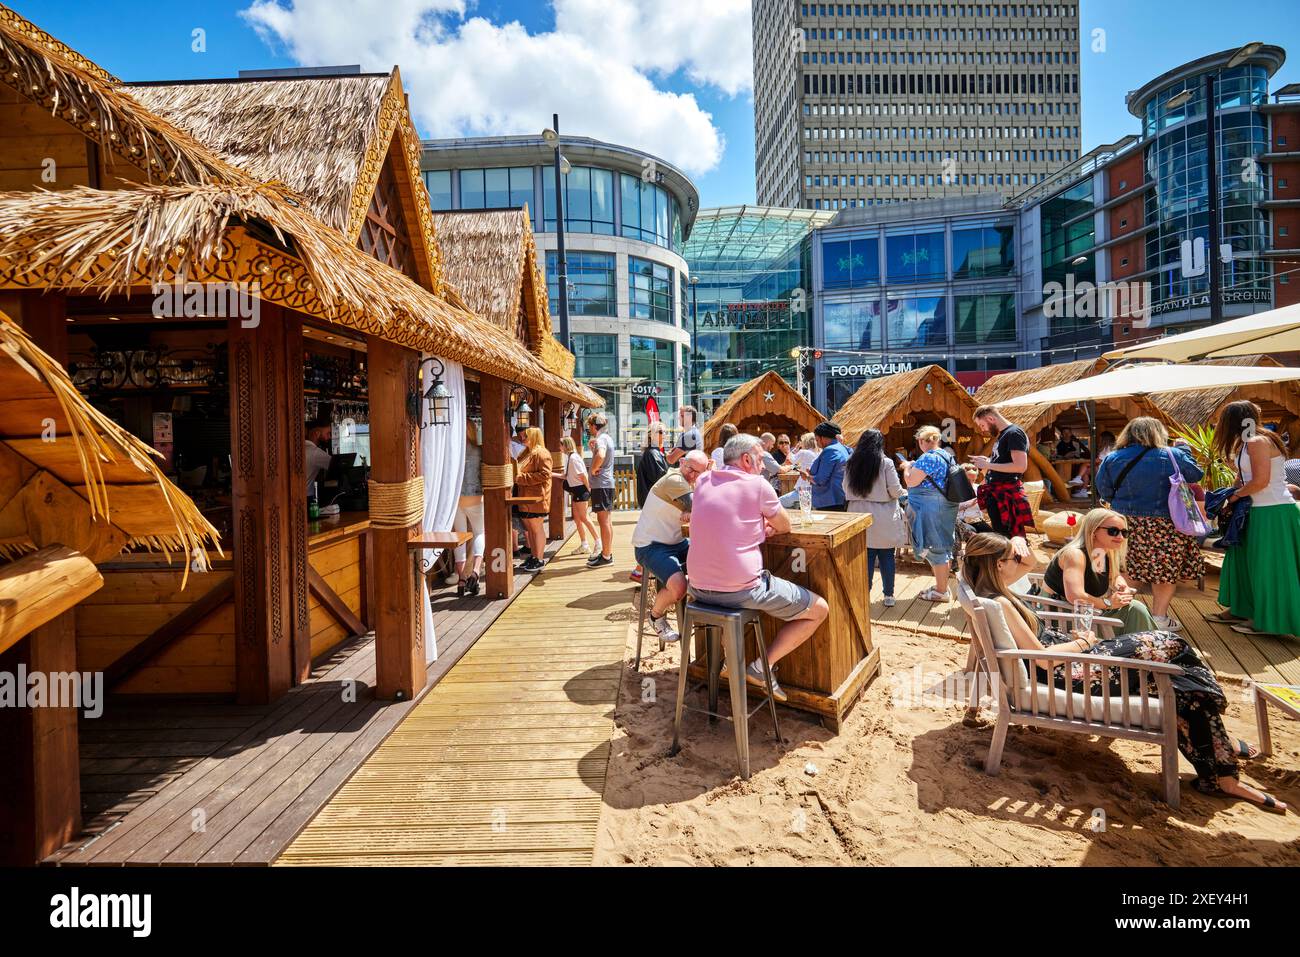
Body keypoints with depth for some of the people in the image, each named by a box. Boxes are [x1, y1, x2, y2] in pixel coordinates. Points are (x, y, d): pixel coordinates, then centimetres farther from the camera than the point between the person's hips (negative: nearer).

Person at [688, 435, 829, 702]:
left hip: (699, 588, 7)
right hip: (742, 589, -7)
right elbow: (785, 527, 5)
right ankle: (764, 666, 5)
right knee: (820, 609, 10)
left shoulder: (702, 481, 9)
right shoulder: (757, 484, -8)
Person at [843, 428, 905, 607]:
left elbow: (846, 489, 10)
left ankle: (864, 593, 12)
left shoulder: (850, 464, 0)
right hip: (884, 518, -3)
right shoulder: (885, 463, -10)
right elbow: (896, 491, -9)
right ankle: (889, 596, 18)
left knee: (865, 555, 8)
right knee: (886, 557, 8)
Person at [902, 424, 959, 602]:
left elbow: (910, 482, -17)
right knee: (941, 547, 18)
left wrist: (907, 467, 0)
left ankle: (941, 591, 8)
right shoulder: (947, 455, 12)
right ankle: (941, 584, 29)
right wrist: (914, 467, 20)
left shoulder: (928, 457, -19)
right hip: (945, 507, 10)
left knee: (934, 548, -1)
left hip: (930, 510, -10)